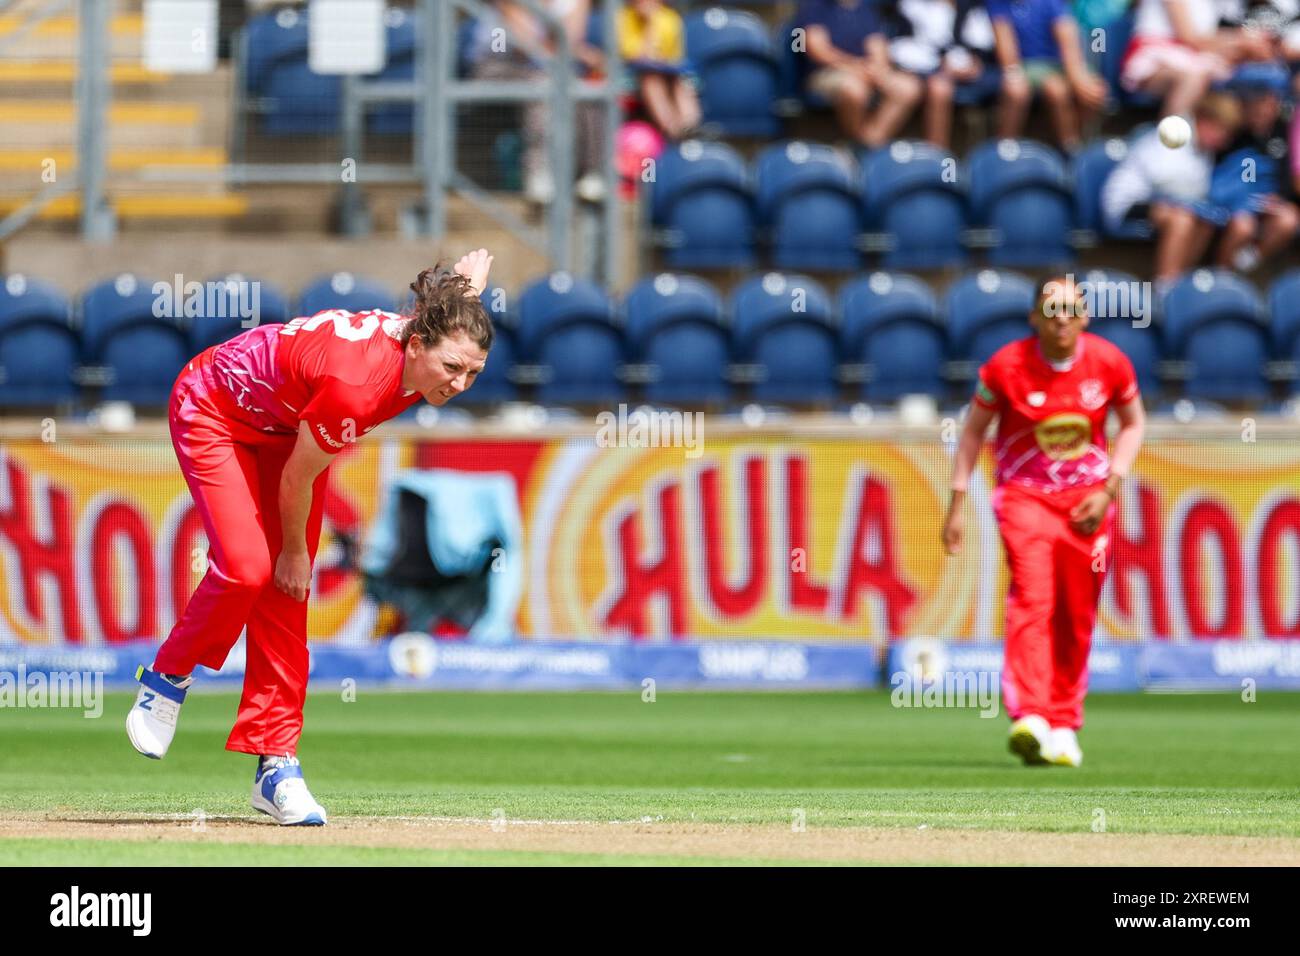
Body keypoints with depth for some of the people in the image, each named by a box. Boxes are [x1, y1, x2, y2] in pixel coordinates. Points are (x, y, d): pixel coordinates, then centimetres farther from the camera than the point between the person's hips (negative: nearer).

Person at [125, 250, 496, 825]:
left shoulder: (433, 342, -24)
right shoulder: (355, 385, -41)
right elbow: (297, 477, -23)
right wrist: (295, 550, -10)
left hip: (287, 425, 7)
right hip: (213, 409, -7)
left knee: (286, 597, 0)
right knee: (245, 568, -22)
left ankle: (277, 767, 1)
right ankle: (167, 679, 5)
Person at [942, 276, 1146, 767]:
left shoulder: (1109, 363, -6)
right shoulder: (1006, 366, -11)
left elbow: (1133, 423, 9)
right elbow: (973, 431, 0)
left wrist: (1109, 489, -3)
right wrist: (957, 504, -2)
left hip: (1087, 499, 2)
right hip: (1023, 493, -2)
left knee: (1077, 617, 2)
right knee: (1032, 598, -21)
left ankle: (1063, 728, 15)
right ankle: (1029, 718, -33)